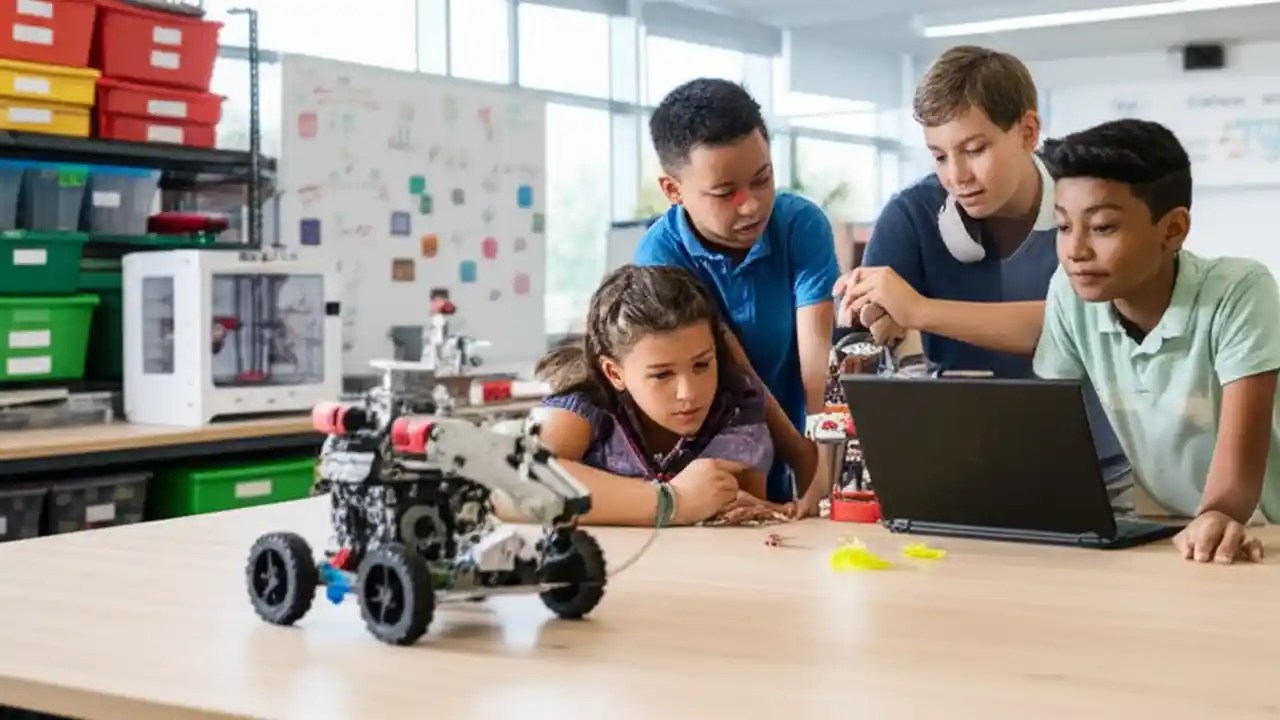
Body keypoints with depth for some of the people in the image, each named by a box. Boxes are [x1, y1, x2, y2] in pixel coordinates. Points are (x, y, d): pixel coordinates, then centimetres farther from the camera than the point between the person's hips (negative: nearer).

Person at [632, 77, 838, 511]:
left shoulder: (803, 226, -9)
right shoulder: (661, 256, -13)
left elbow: (819, 363, -17)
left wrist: (822, 477, -29)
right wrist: (806, 465, -23)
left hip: (793, 463, 1)